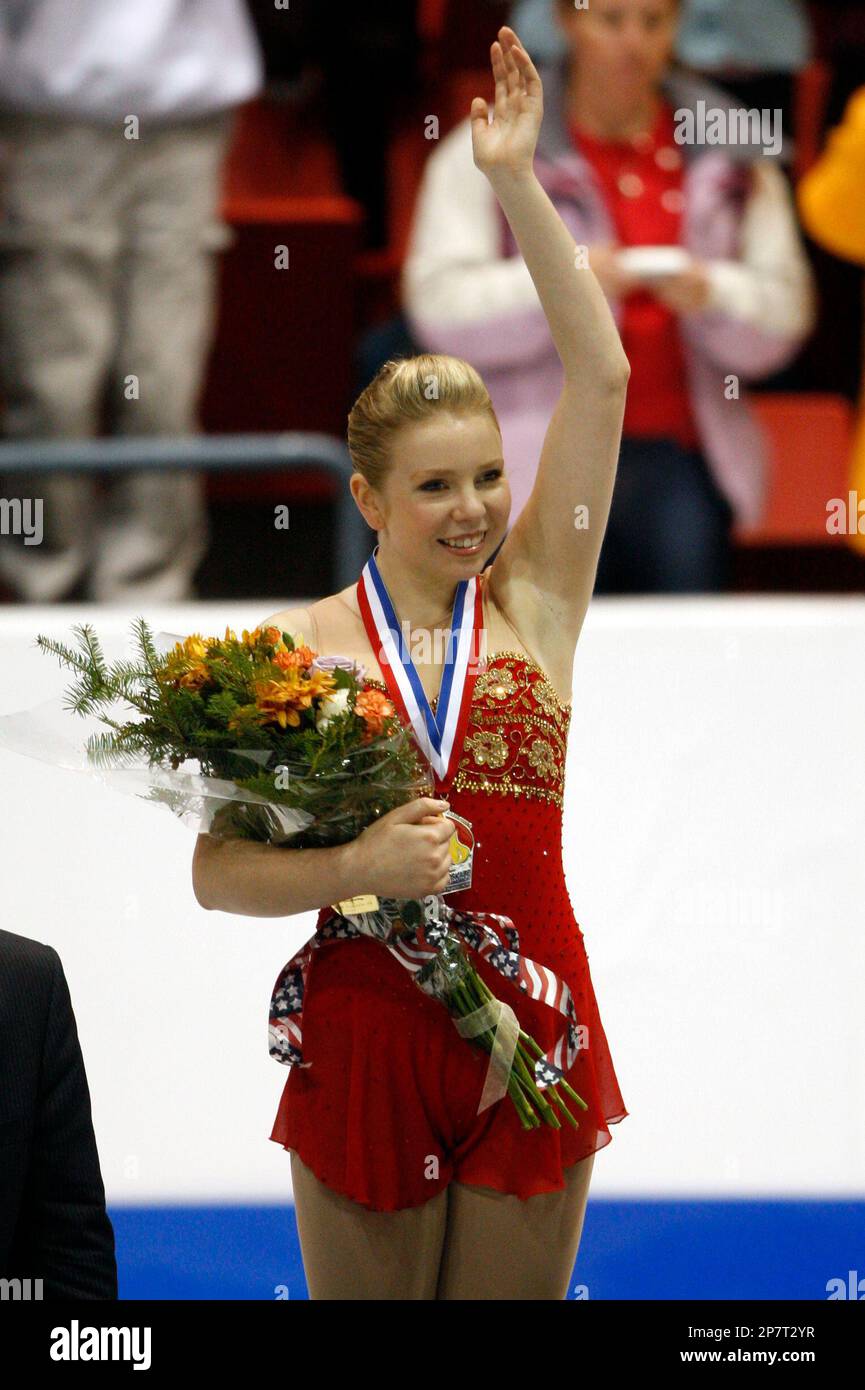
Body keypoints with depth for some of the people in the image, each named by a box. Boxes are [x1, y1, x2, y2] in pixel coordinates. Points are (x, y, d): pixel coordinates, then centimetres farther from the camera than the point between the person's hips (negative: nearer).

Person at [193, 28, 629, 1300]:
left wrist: (515, 181, -8)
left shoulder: (536, 600, 4)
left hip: (531, 1031, 1)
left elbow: (602, 378, -5)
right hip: (369, 1038, -1)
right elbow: (217, 871, -1)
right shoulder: (299, 647, 0)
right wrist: (355, 868, -19)